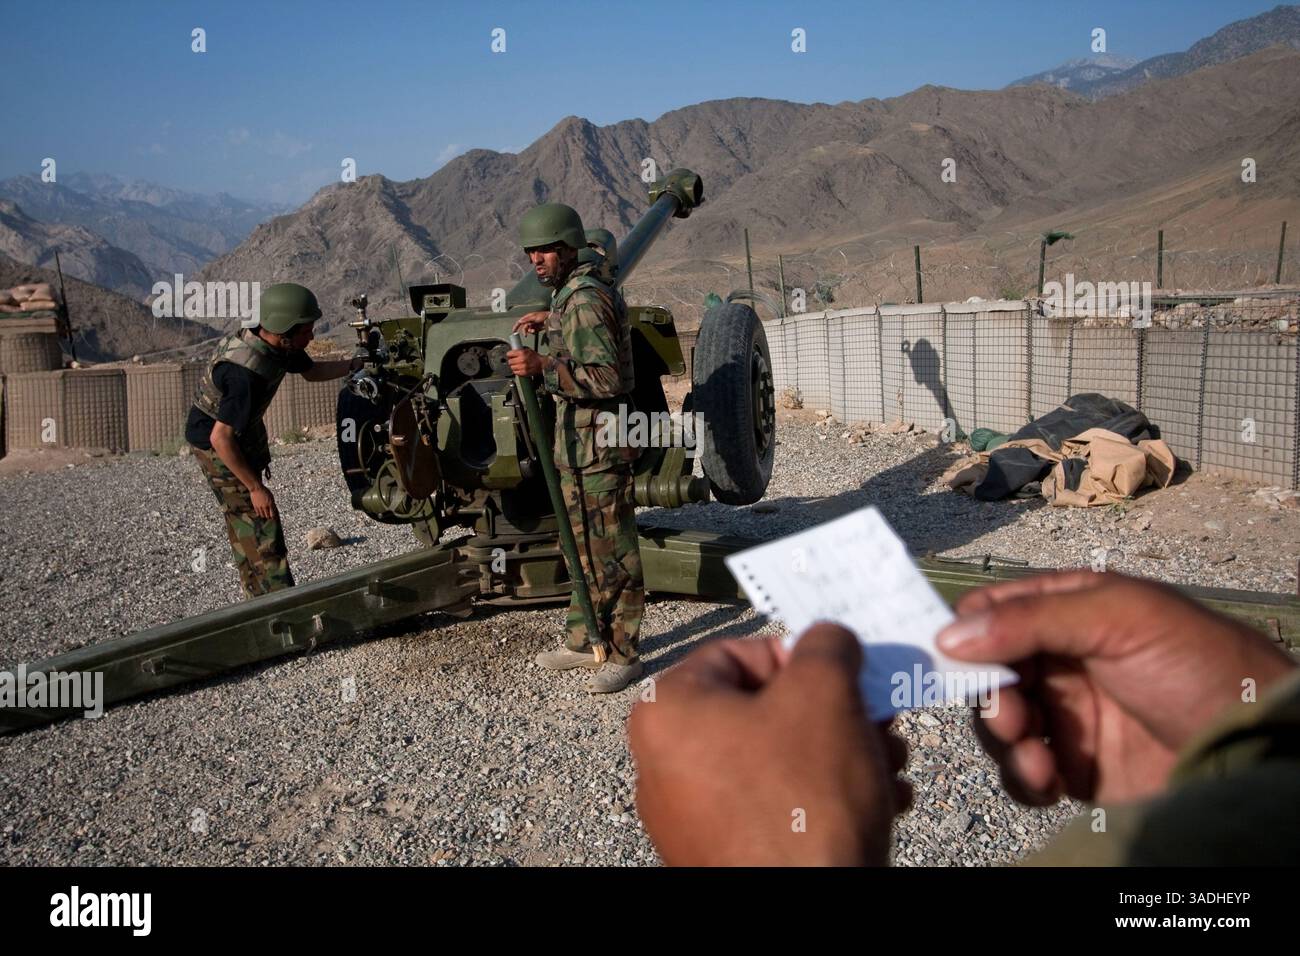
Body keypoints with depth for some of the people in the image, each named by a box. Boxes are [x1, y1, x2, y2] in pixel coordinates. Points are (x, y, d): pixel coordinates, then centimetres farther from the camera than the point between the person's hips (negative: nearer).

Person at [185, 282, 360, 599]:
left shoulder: (279, 345, -9)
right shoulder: (247, 373, -36)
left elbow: (311, 371, 14)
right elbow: (221, 438, -33)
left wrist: (355, 364, 2)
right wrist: (255, 488, -29)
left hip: (244, 436, 10)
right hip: (219, 447, -10)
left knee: (245, 527, 17)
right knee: (259, 528, -9)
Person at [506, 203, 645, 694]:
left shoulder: (585, 300, -17)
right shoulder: (576, 293, 14)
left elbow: (606, 378, -25)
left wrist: (542, 366, -26)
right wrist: (551, 321, 24)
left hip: (597, 444, -11)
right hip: (577, 440, 11)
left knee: (610, 552, -4)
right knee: (583, 545, 16)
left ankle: (623, 654, 4)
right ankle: (584, 641, 27)